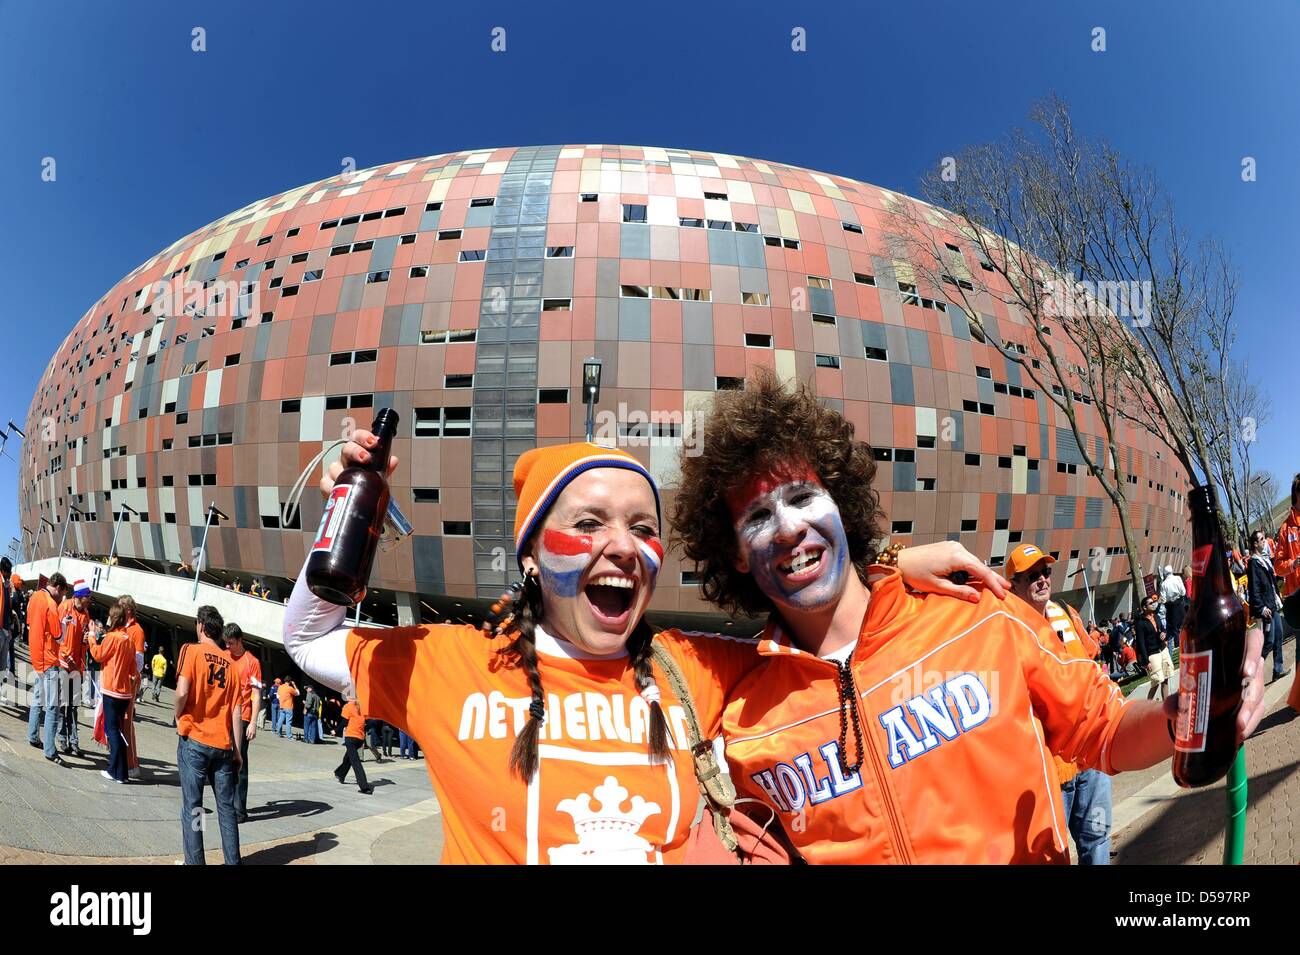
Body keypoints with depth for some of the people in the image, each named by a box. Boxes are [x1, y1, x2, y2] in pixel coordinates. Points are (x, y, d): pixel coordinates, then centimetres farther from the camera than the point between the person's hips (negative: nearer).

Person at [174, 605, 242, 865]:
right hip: (223, 745, 3)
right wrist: (237, 750, 10)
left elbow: (182, 692, -15)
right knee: (226, 808, 9)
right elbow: (236, 712, 4)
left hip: (194, 740, -3)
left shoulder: (192, 650, -3)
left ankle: (194, 862, 4)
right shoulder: (230, 663, 7)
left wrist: (178, 716, 5)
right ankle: (233, 861, 11)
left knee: (192, 807, 4)